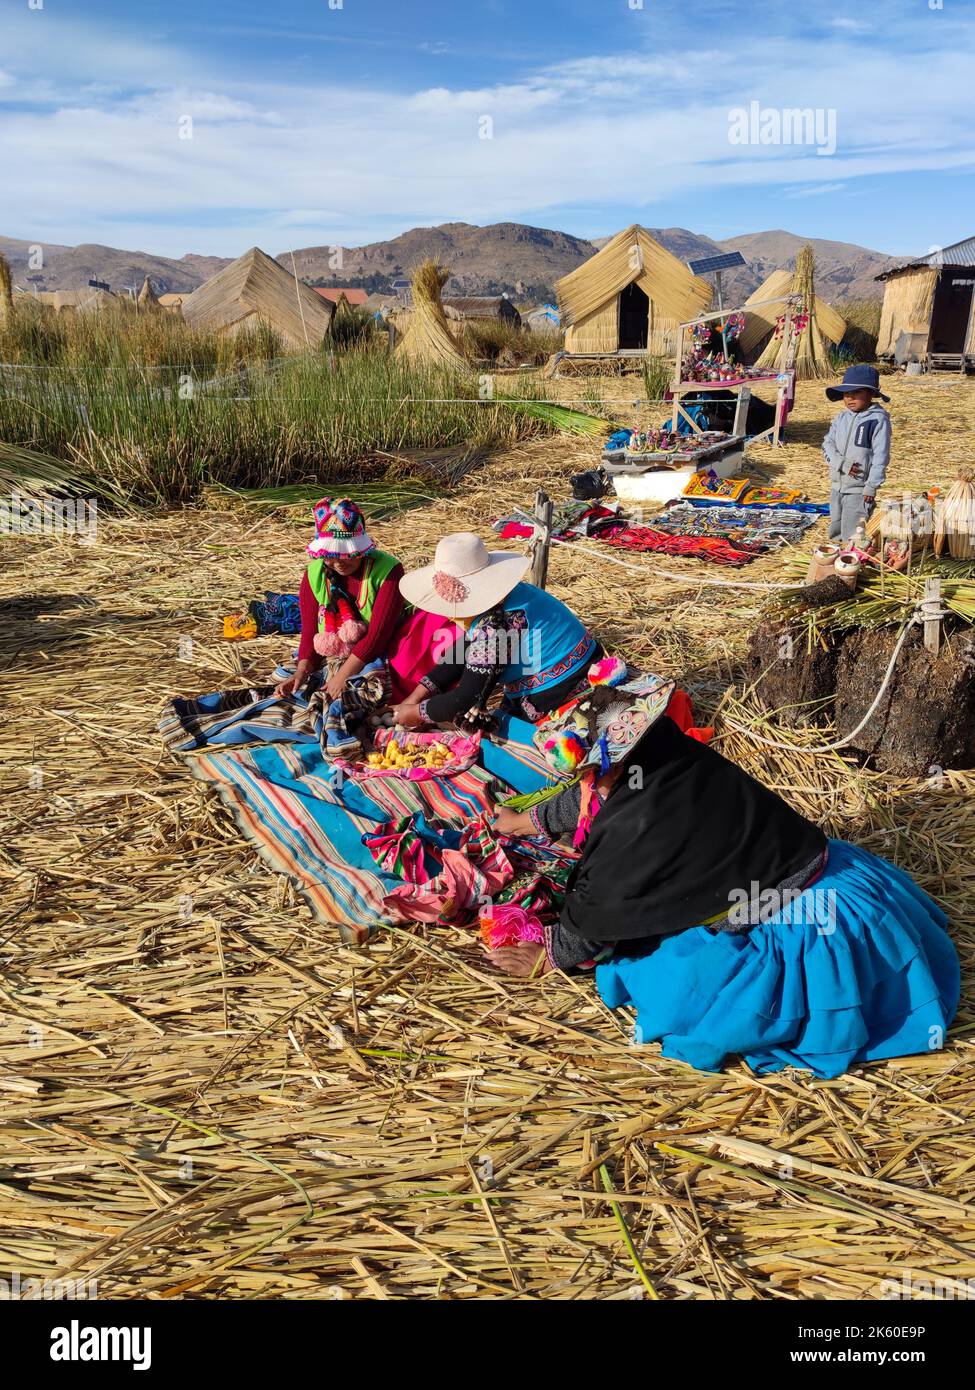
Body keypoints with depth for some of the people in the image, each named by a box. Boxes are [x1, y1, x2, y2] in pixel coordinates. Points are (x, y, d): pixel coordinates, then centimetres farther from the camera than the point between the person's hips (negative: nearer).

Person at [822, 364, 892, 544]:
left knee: (852, 537, -9)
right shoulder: (841, 418, 8)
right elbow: (827, 444, 4)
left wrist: (872, 486, -16)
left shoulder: (878, 419, -9)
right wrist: (842, 464, -14)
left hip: (859, 489, -7)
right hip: (837, 486, 7)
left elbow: (881, 455, -12)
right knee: (835, 534, 16)